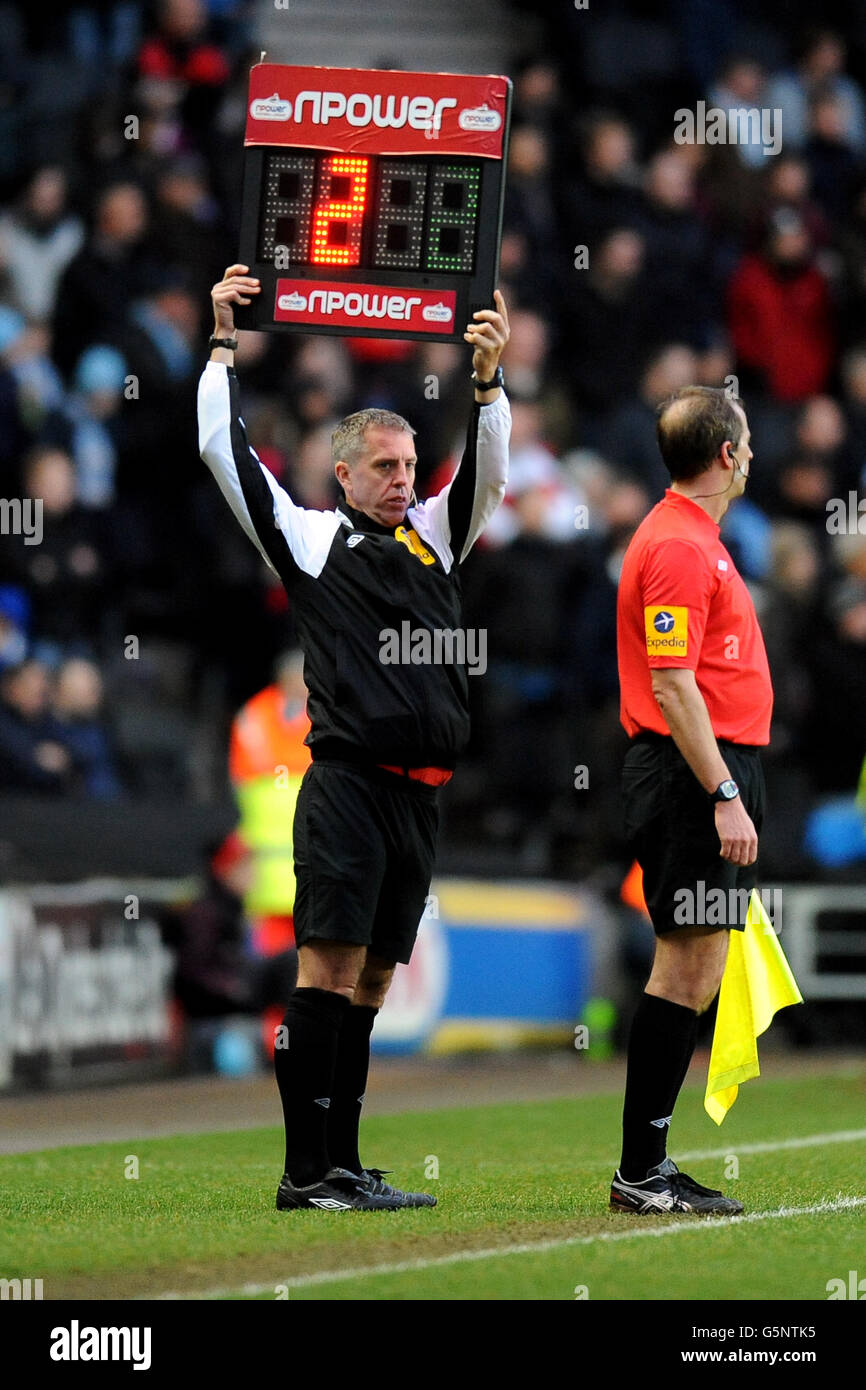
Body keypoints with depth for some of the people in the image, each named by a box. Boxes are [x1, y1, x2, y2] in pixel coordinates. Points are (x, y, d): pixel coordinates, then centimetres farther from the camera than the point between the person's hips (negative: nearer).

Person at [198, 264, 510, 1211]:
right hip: (349, 779, -6)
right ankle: (305, 1173, -12)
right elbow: (225, 453, 3)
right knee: (330, 963, -10)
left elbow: (487, 474, 10)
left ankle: (343, 1166, 11)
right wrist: (223, 347, 4)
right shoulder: (310, 538, 6)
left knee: (372, 977, 8)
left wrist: (487, 381, -4)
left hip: (422, 791, 6)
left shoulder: (435, 533, 19)